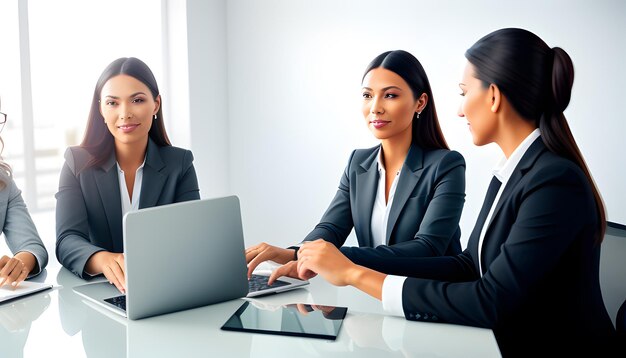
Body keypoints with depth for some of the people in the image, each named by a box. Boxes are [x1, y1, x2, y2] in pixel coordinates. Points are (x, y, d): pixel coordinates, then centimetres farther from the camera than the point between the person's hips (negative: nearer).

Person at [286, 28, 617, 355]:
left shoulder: (556, 181, -21)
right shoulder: (512, 172, 5)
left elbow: (491, 303, -25)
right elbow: (468, 267, 5)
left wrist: (357, 274, -22)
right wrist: (355, 263, -4)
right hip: (510, 342, 6)